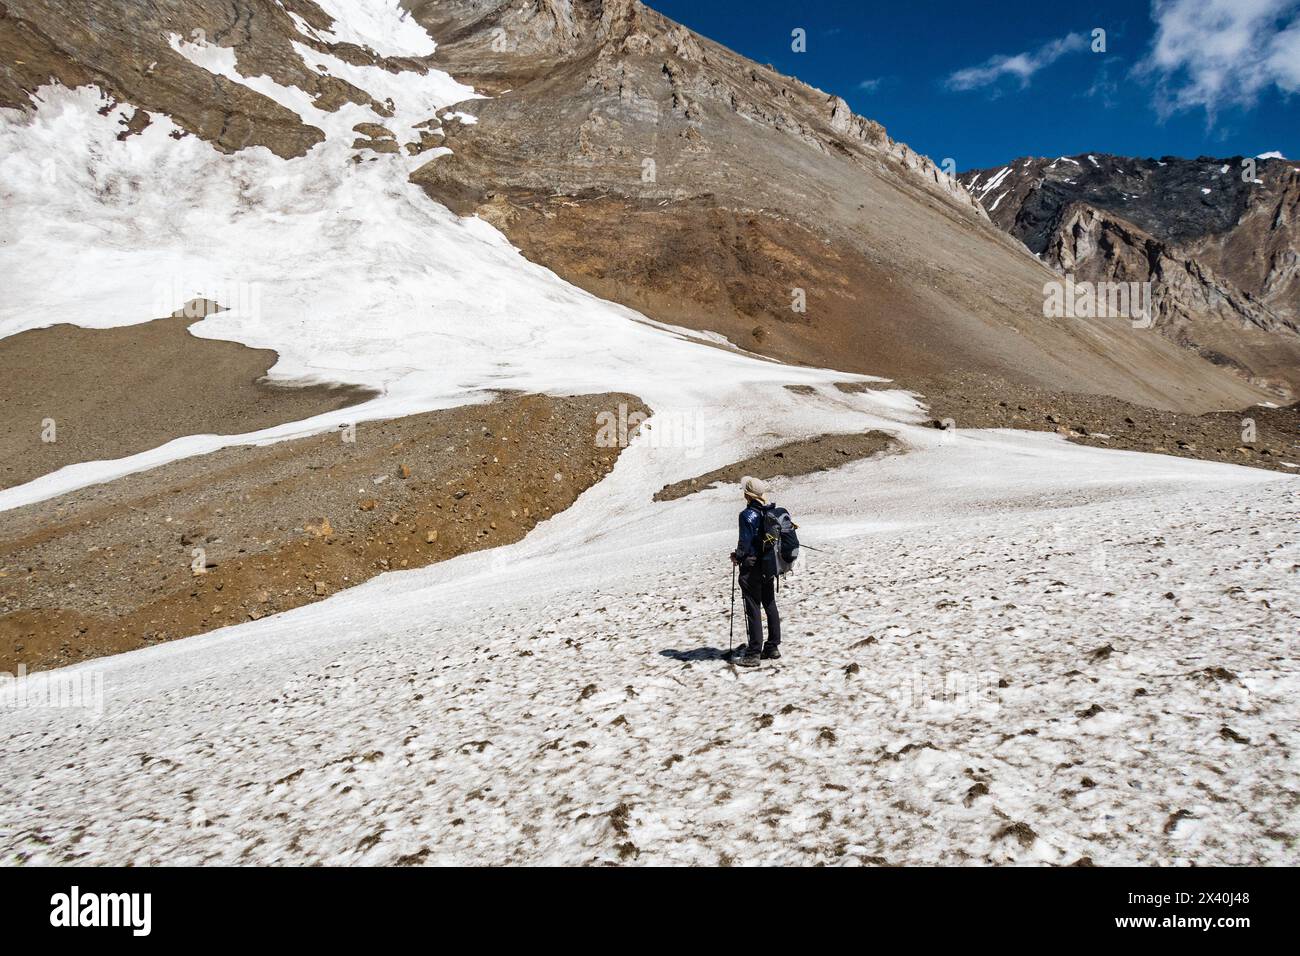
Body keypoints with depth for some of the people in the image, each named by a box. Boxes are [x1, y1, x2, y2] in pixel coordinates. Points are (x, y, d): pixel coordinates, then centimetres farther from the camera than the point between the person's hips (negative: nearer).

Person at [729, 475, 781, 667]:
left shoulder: (748, 515, -17)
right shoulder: (772, 512, 4)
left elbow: (745, 542, -17)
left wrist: (737, 556, 1)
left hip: (752, 567, -7)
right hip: (770, 566, 7)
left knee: (753, 609, -2)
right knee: (770, 605, 15)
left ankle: (753, 653, 2)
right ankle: (773, 647, 23)